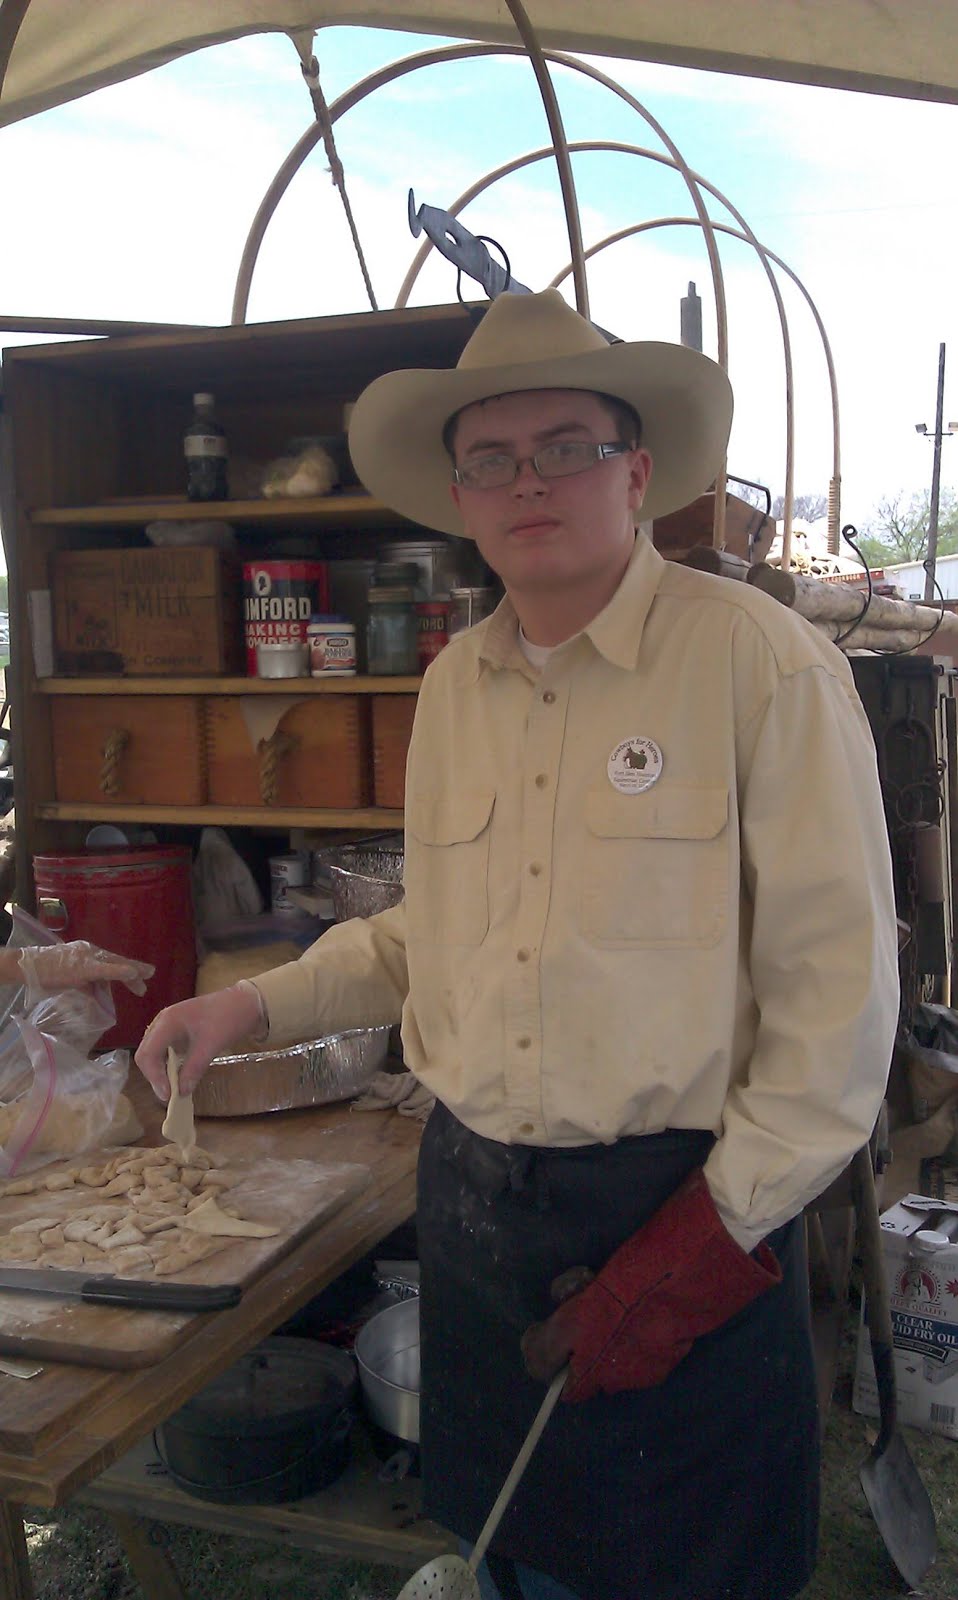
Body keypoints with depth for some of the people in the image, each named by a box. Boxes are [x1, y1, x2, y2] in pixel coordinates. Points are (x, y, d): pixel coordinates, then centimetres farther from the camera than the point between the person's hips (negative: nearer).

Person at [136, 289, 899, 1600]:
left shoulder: (759, 659, -13)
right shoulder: (451, 686, 6)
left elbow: (838, 984, -13)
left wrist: (718, 1232, -14)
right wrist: (254, 1007, 11)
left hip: (686, 1208, -5)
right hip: (475, 1194, 5)